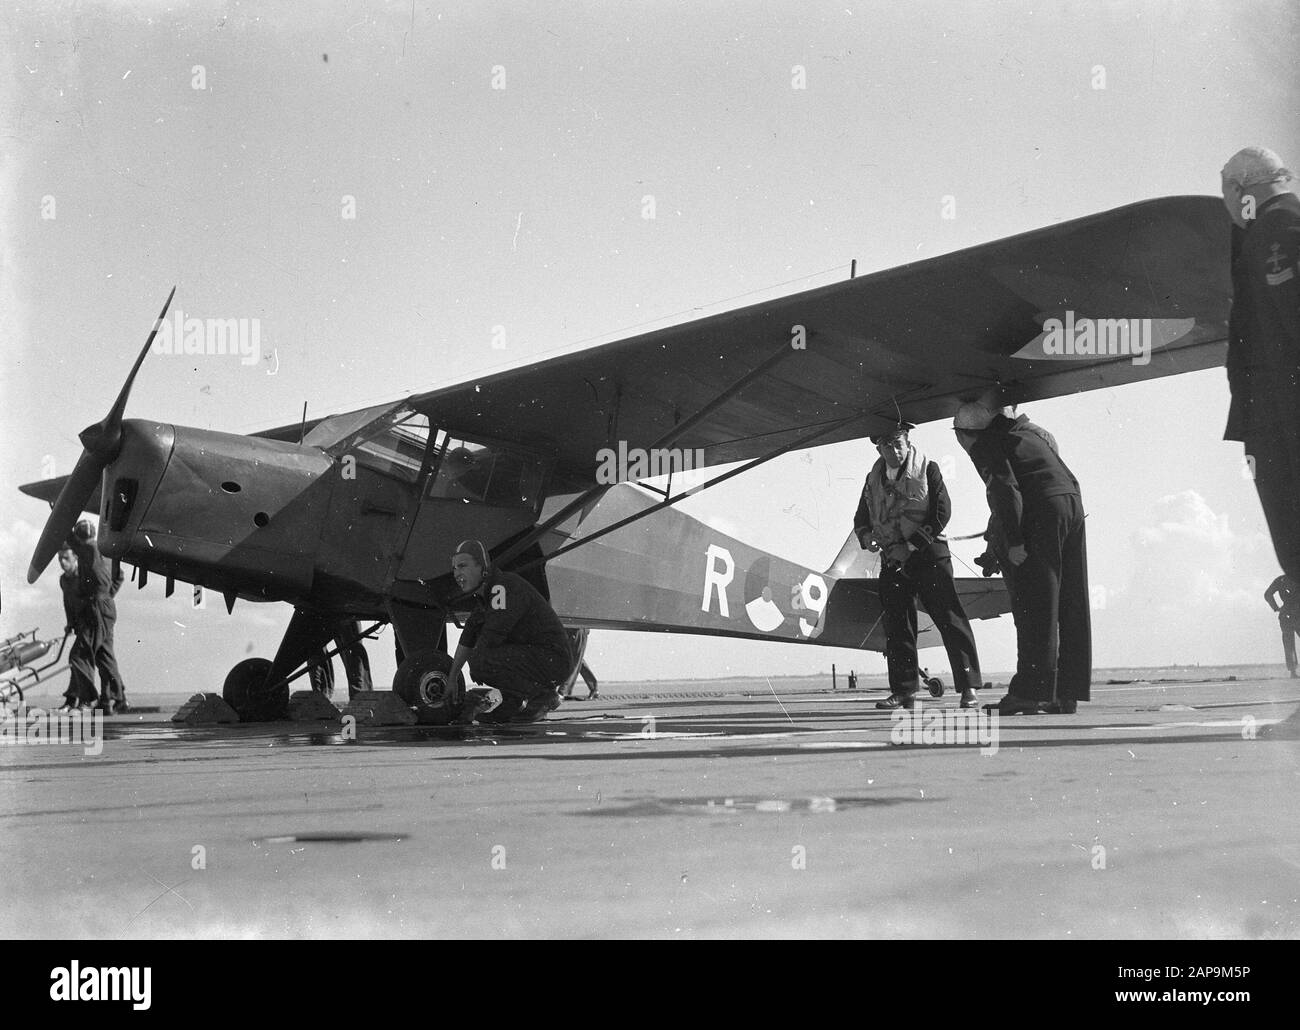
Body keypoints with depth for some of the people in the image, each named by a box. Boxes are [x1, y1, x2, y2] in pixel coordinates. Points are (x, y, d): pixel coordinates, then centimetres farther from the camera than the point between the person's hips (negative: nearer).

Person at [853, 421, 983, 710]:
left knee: (950, 619, -9)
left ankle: (969, 688, -7)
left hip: (928, 555, -5)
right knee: (896, 626, 4)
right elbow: (861, 518, 19)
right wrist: (866, 537, -5)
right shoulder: (873, 479, 14)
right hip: (892, 562, 5)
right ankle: (903, 691, 12)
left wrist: (911, 545, -14)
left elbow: (942, 512, -8)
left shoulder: (927, 470, 0)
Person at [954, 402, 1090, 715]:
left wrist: (1013, 542, -15)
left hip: (1041, 512, -8)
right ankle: (1068, 692, 9)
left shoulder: (984, 446, 2)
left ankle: (1032, 691, -8)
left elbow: (1006, 490, -13)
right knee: (1070, 605, 7)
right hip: (1073, 504, 8)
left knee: (1034, 607, -6)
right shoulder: (1028, 432, 27)